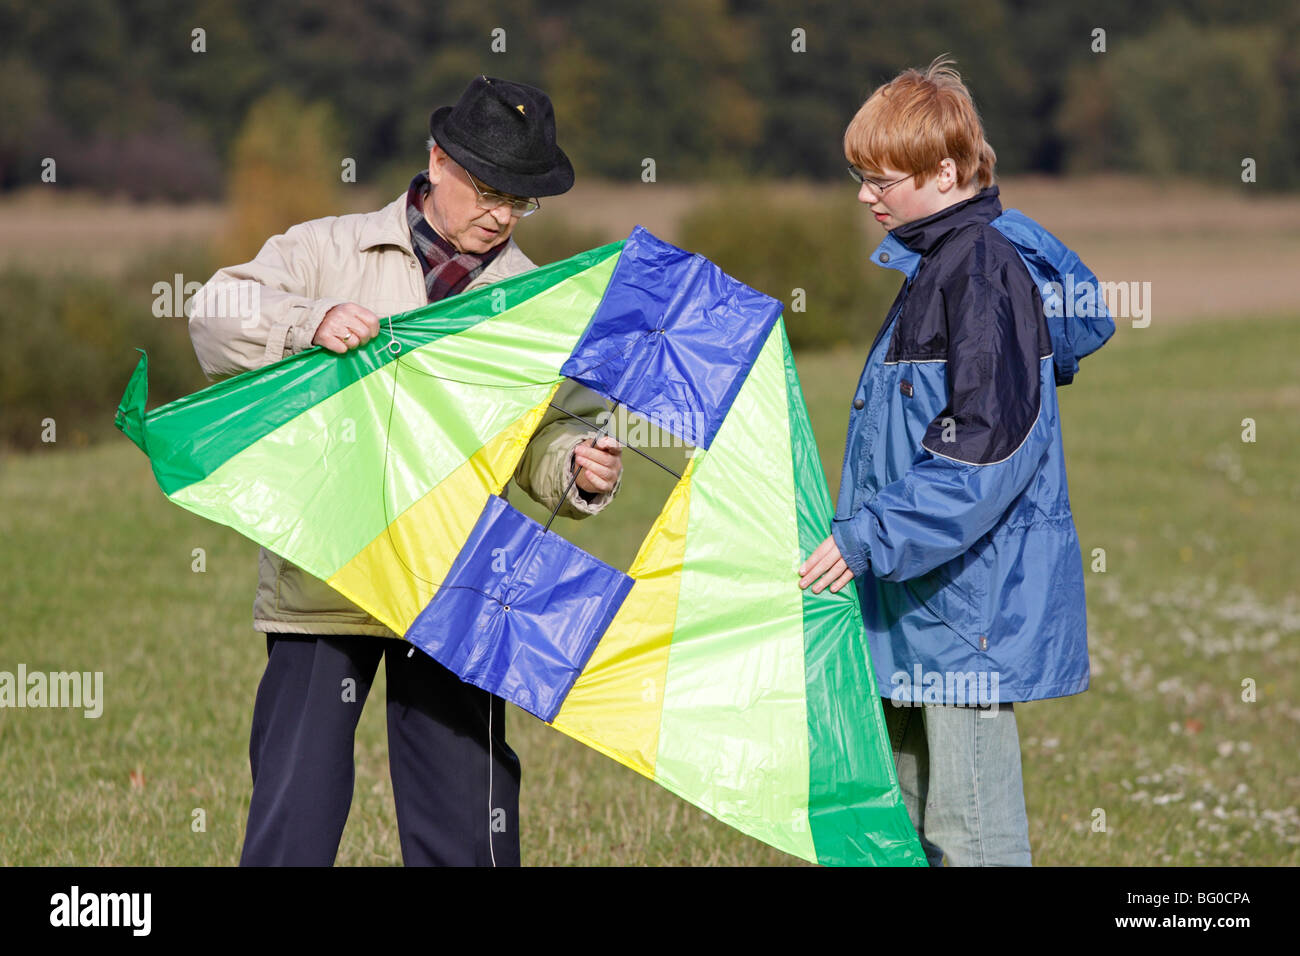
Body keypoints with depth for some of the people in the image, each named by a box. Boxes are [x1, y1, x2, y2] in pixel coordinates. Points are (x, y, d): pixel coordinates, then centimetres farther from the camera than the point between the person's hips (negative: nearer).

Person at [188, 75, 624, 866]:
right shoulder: (329, 252, 7)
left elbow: (550, 436, 7)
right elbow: (217, 314, 0)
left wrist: (581, 468, -15)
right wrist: (310, 322, -17)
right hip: (322, 586, -1)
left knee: (467, 829, 3)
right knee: (292, 821, -3)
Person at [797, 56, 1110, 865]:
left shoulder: (985, 268, -16)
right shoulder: (935, 263, 16)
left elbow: (989, 444, -23)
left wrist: (871, 536, -22)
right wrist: (869, 535, 22)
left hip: (971, 605, -10)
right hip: (920, 612, 10)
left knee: (971, 834, -7)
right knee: (905, 825, 14)